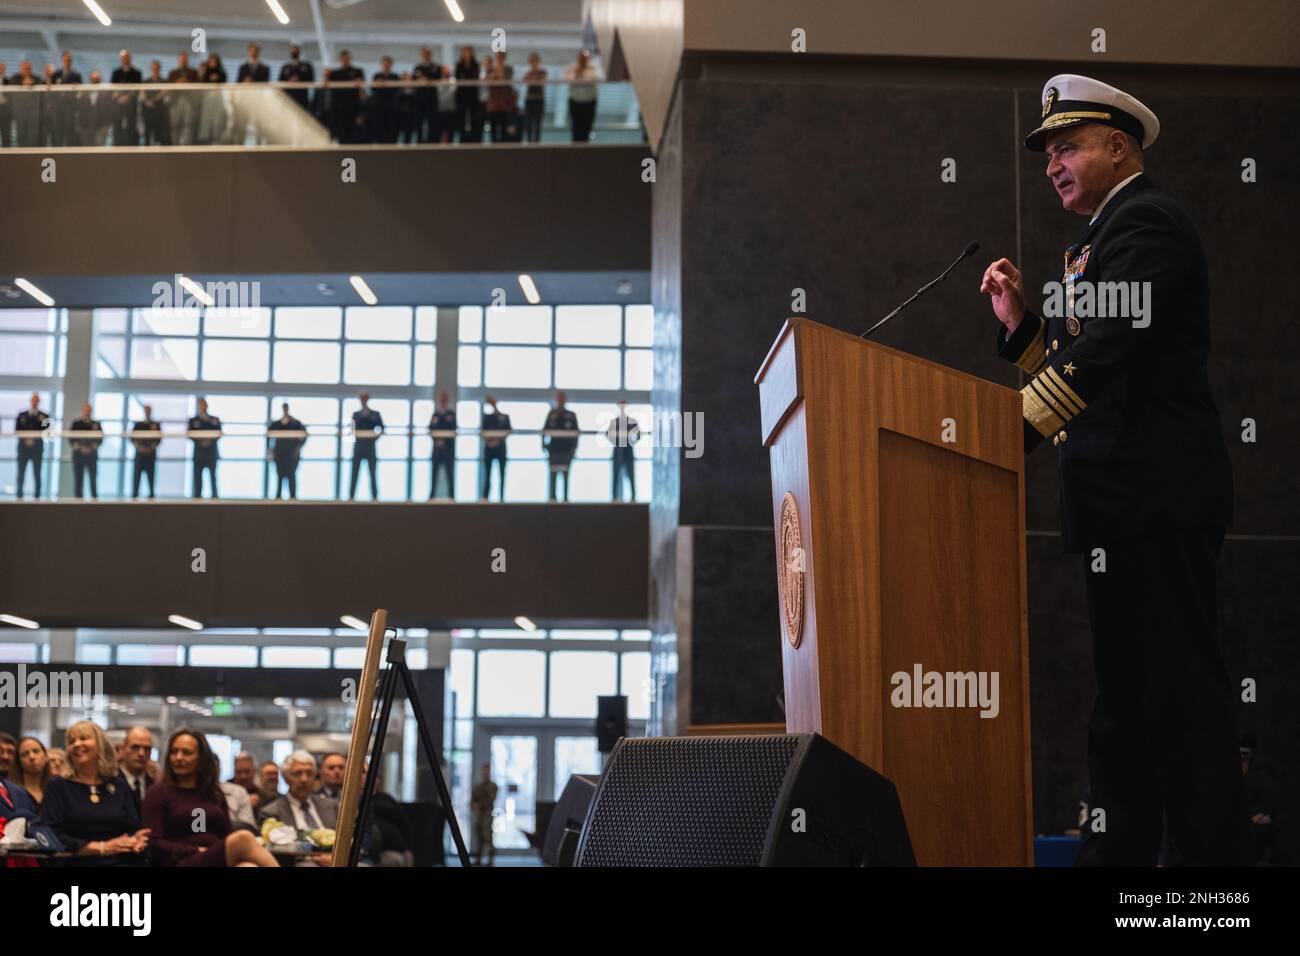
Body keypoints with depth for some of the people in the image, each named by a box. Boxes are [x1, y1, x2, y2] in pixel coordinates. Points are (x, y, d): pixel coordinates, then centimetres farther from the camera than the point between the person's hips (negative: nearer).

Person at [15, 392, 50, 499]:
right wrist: (25, 438, -8)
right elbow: (17, 430, 8)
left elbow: (46, 432, 1)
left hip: (37, 449, -1)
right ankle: (19, 496, 1)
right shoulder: (21, 415, 13)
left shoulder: (44, 417, 7)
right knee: (21, 473, -2)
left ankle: (37, 496, -3)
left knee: (37, 473, -3)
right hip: (23, 447, 1)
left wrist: (35, 438, -14)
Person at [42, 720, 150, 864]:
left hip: (120, 862, 3)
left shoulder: (118, 786, 15)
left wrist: (137, 841, -12)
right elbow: (52, 837, -5)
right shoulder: (58, 786, 5)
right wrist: (102, 848, -11)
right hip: (77, 863, -3)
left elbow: (133, 830, 12)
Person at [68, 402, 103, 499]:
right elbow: (71, 439, 3)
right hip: (78, 454, 0)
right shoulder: (75, 424, 10)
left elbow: (100, 439, 5)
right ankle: (79, 498, 1)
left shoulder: (96, 425, 10)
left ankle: (95, 498, -4)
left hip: (92, 454, 0)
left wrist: (91, 448, -9)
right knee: (78, 478, -1)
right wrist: (80, 448, -10)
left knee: (93, 478, -5)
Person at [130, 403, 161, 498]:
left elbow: (158, 439, 2)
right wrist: (139, 447, -10)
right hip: (139, 453, 1)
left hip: (151, 453, -1)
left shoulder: (156, 425, 10)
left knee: (151, 474, -1)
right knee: (136, 474, -4)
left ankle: (152, 494, 1)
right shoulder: (138, 425, 12)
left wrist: (151, 448, -13)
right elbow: (133, 438, 6)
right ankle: (134, 494, -4)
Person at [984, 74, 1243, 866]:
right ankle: (1123, 850, 15)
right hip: (1125, 502, 10)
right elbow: (1074, 362, 20)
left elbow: (1107, 348, -22)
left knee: (1177, 687, -9)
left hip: (1158, 500, -10)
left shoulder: (1145, 221, -9)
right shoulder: (1108, 235, 22)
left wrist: (1014, 435, -25)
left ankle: (1212, 849, -6)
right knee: (1126, 687, 11)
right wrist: (1022, 321, 6)